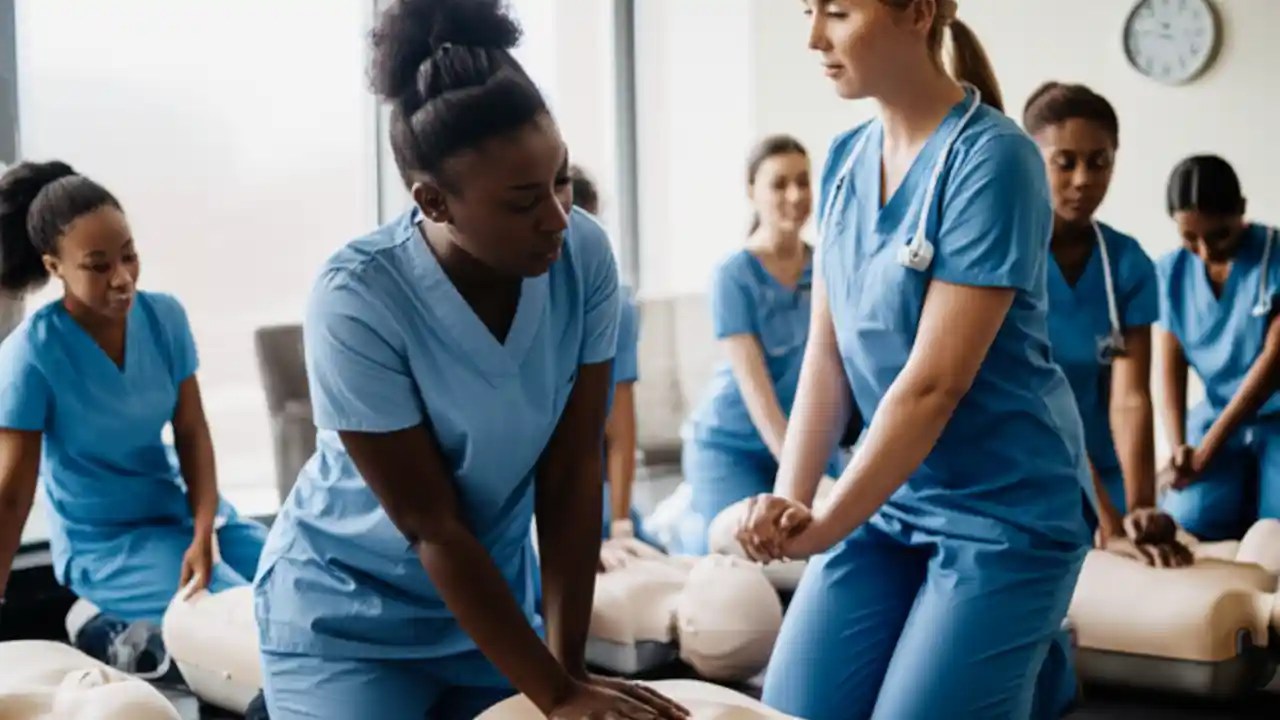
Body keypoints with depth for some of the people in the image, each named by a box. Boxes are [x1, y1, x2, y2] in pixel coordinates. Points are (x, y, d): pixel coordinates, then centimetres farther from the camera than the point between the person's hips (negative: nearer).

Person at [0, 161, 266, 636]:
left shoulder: (165, 316, -8)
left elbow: (192, 433, -5)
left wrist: (203, 535, -20)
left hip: (174, 507, 6)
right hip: (101, 542, -5)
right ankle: (128, 636, 3)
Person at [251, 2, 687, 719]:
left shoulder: (584, 256, -17)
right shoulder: (357, 300, -28)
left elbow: (573, 473, -12)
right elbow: (431, 527, -23)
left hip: (493, 594, 4)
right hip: (346, 614, -4)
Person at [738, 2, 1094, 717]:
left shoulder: (992, 159, -19)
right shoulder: (846, 157, 3)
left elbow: (935, 382, -21)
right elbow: (827, 351, 1)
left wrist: (825, 526, -17)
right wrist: (790, 499, -11)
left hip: (1003, 510, -6)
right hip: (888, 496, 6)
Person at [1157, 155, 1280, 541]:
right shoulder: (1171, 272, 0)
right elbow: (1171, 368, -2)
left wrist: (1208, 447, -17)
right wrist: (1178, 445, -19)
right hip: (1216, 415, 4)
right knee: (1187, 522, -16)